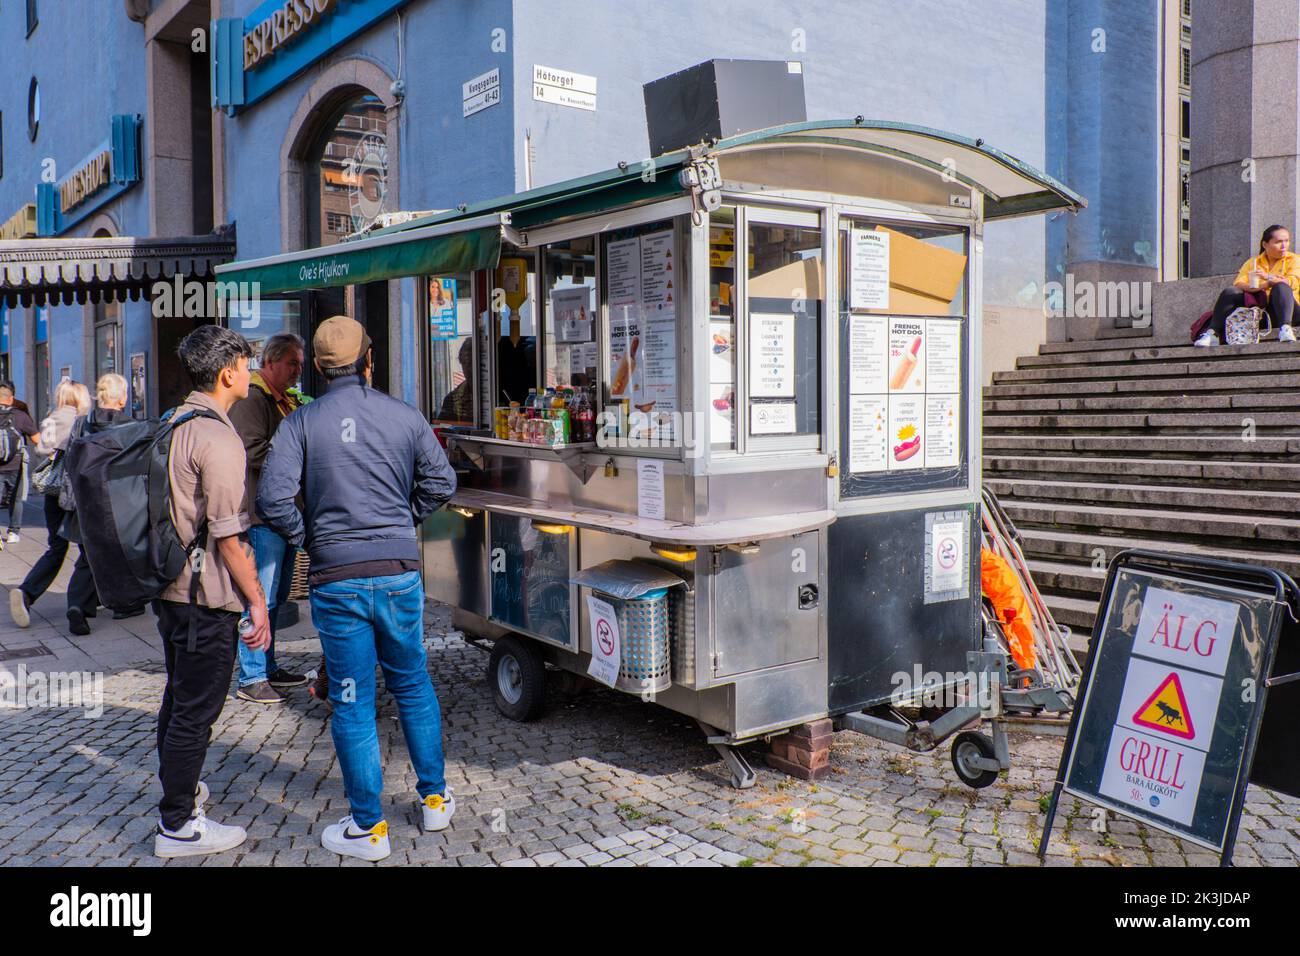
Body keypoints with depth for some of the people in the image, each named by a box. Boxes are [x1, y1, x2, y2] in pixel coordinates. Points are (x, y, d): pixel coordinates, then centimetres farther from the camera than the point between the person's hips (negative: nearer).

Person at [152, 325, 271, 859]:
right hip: (207, 596, -10)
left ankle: (176, 790, 40)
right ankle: (178, 826, 12)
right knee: (196, 710, 1)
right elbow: (228, 535, -20)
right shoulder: (218, 438, -19)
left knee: (179, 697, 23)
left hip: (170, 587, 10)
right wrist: (257, 600, -14)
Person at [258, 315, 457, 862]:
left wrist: (309, 540, 4)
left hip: (337, 579, -2)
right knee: (413, 686, 19)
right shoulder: (405, 416, 1)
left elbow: (273, 498, -12)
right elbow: (440, 482, 4)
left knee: (352, 703, 7)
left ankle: (368, 829, 16)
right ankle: (434, 799, 29)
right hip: (400, 572, 2)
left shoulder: (300, 423, -4)